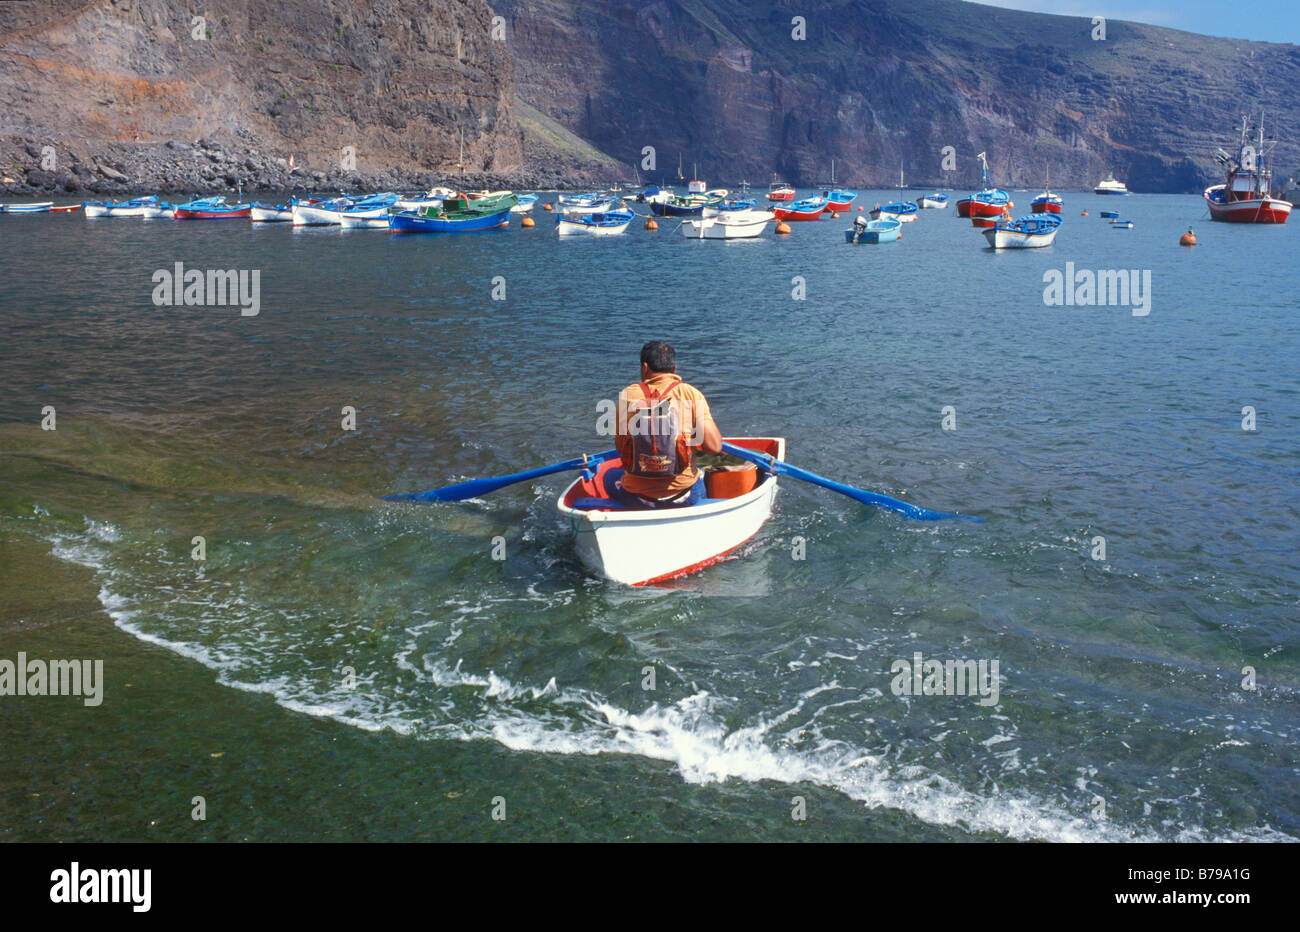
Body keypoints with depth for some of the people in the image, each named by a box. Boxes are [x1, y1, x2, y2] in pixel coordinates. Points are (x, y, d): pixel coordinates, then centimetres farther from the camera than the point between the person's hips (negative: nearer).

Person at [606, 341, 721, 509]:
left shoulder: (627, 395, -5)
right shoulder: (691, 394, -8)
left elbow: (620, 446, 2)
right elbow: (715, 446, -12)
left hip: (635, 497, 0)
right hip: (684, 498, 0)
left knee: (610, 475, 35)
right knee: (704, 474, 36)